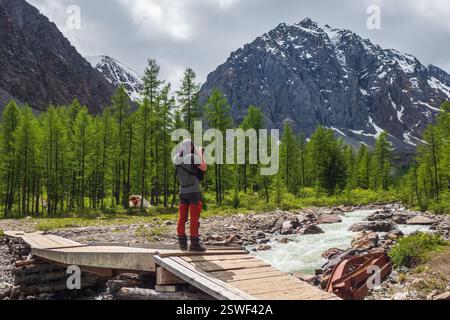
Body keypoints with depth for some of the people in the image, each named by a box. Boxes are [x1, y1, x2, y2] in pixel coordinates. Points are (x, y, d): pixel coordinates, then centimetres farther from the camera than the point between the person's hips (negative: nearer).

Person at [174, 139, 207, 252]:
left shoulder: (178, 159, 6)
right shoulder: (193, 158, -13)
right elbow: (203, 168, -6)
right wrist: (200, 155, 4)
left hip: (182, 192, 6)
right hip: (194, 192, -6)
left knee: (182, 218, 10)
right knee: (194, 218, -2)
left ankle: (182, 242, 12)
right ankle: (194, 243, 0)